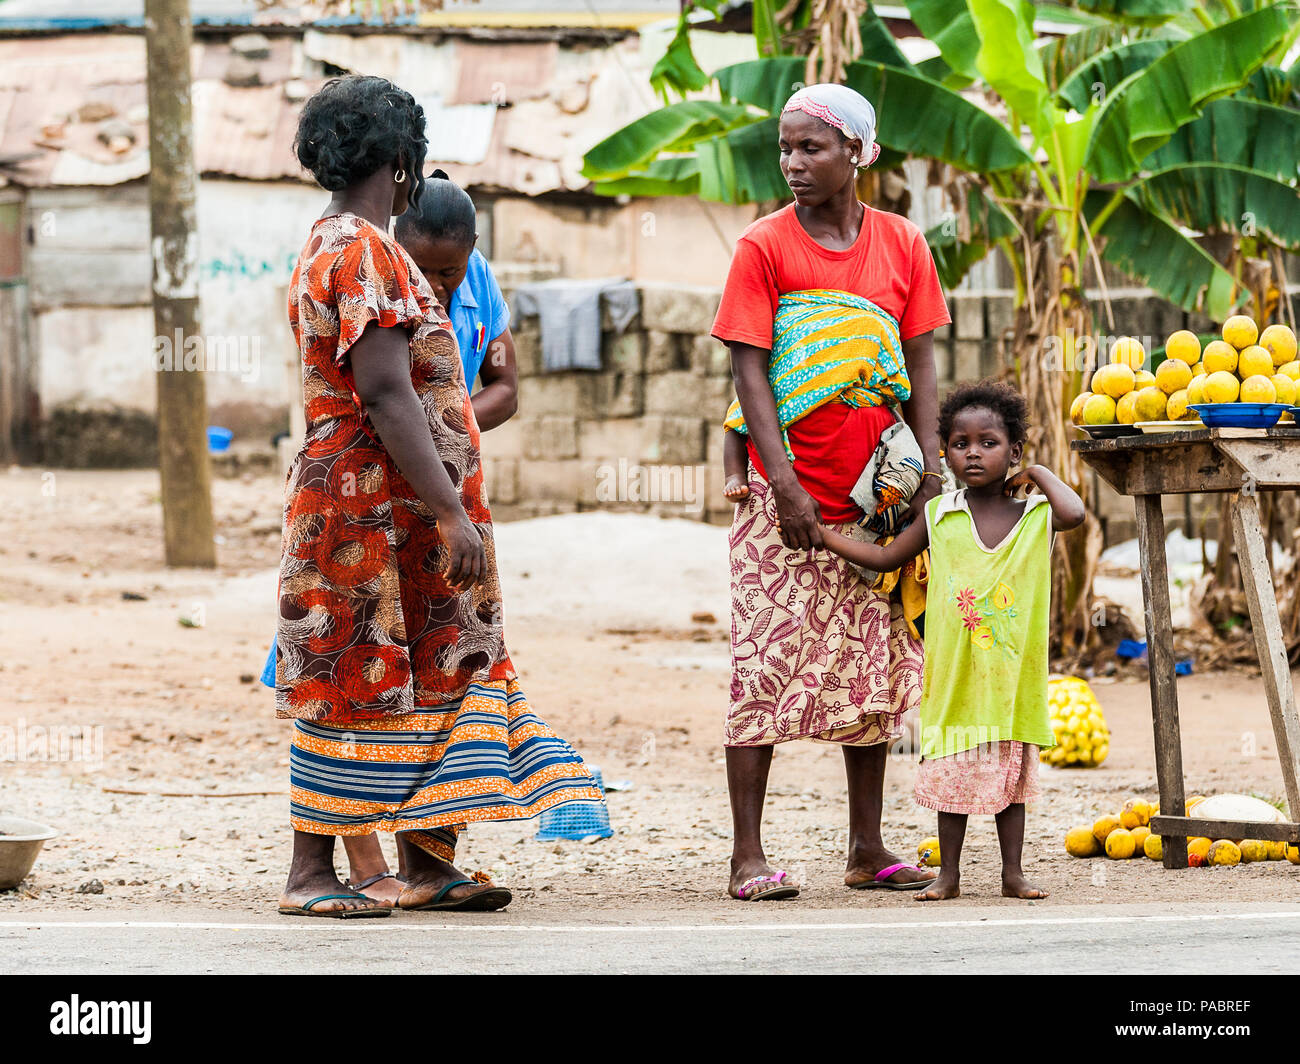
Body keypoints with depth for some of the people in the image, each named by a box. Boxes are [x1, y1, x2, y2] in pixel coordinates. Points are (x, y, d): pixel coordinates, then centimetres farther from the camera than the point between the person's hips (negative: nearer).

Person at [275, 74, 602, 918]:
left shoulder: (331, 245, 17)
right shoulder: (365, 254, -16)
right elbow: (386, 394, -23)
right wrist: (453, 514, -24)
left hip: (401, 516, 10)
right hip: (375, 508, -10)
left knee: (433, 675, 10)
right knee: (357, 683, -5)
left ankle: (426, 865, 12)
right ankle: (311, 874, 0)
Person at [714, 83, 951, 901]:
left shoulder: (903, 247, 6)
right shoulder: (764, 247, -4)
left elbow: (920, 368, 7)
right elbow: (750, 371, -8)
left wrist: (930, 476, -2)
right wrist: (785, 483, -17)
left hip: (874, 495, 4)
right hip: (787, 493, -4)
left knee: (876, 665, 8)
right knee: (767, 664, -7)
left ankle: (868, 850, 16)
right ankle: (749, 857, -6)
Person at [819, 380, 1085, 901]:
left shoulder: (1034, 515, -1)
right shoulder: (939, 516, 2)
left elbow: (1074, 514, -23)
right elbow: (884, 557, 13)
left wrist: (1038, 473, -7)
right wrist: (818, 531, 9)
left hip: (1013, 672, -1)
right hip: (953, 674, 1)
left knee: (1012, 769, 7)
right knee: (952, 769, 4)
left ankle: (1013, 872, 14)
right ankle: (948, 873, 13)